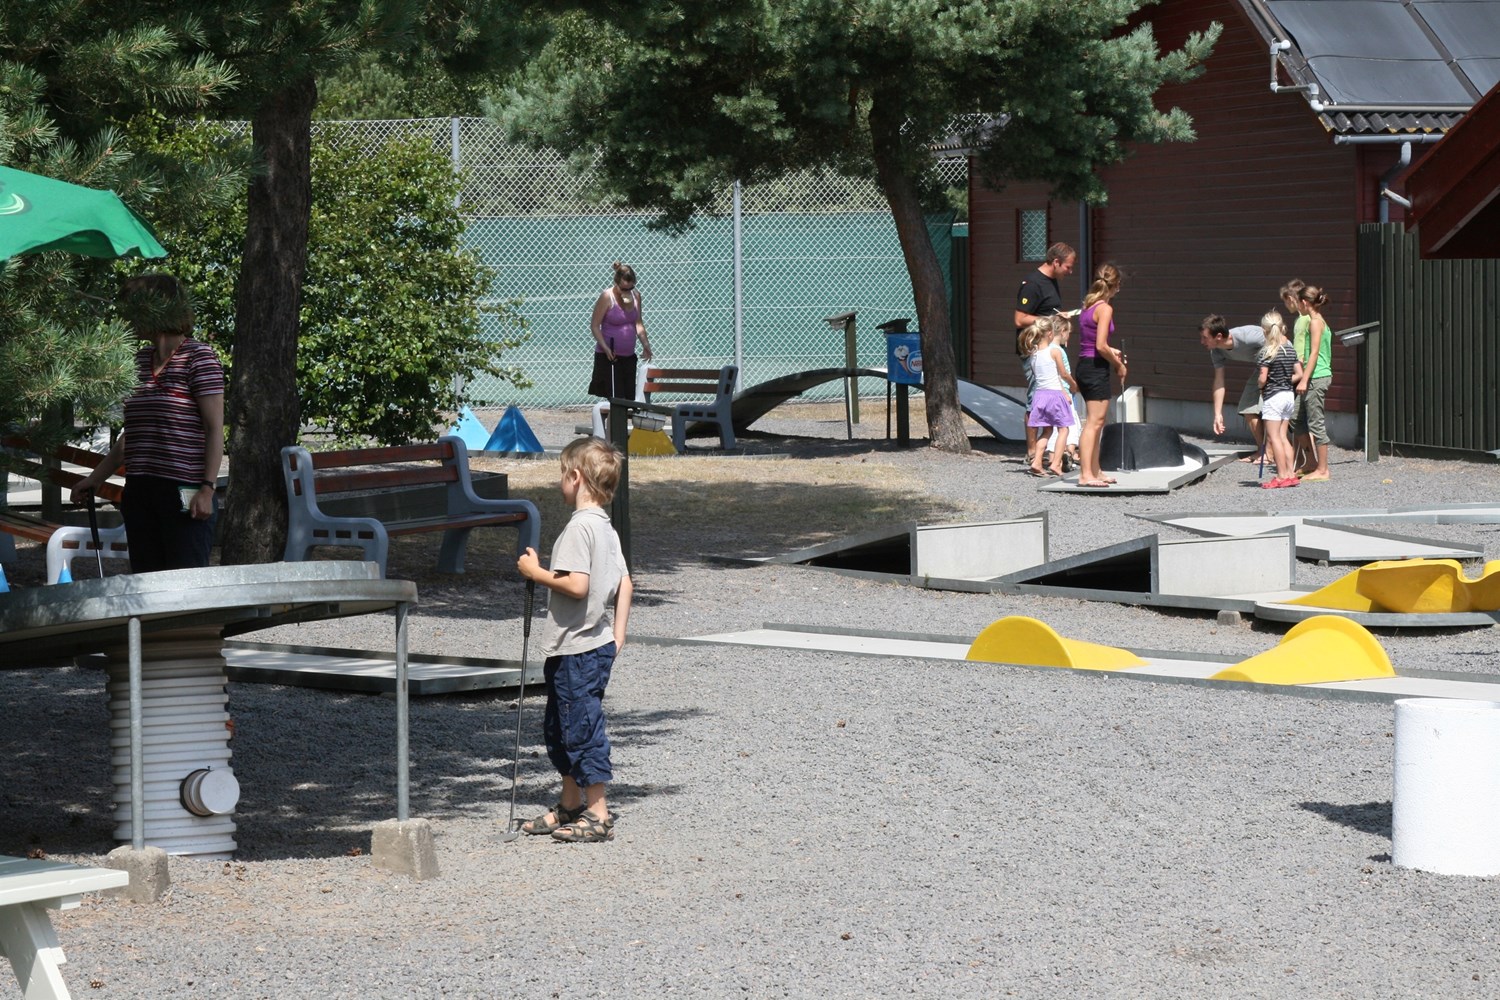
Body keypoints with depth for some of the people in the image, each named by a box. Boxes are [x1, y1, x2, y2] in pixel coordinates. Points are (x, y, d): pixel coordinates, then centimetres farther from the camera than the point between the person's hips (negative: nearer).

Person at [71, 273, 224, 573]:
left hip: (183, 489, -7)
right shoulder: (140, 360, 17)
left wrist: (207, 488, -17)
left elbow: (215, 428, -10)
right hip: (139, 489, 7)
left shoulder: (199, 357, -5)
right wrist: (95, 478, 25)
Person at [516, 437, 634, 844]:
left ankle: (598, 815, 0)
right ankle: (570, 806, 29)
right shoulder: (606, 527, 12)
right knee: (559, 727, 20)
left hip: (577, 649, -10)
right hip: (598, 645, 10)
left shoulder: (580, 526, -18)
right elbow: (624, 584, 13)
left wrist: (536, 572, -14)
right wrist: (617, 635, 15)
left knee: (582, 727, -4)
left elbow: (577, 585, -26)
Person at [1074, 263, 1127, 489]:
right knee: (1094, 422, -8)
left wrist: (1110, 351, 16)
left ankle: (1095, 471, 24)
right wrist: (1118, 364, -8)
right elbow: (1101, 346, -21)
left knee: (1096, 422, 17)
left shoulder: (1088, 305, 11)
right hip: (1096, 368, -9)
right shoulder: (1104, 308, -14)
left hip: (1084, 366, 9)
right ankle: (1086, 474, -11)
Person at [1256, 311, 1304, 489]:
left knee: (1274, 437, -2)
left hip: (1273, 396, -7)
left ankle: (1282, 476, -4)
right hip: (1289, 395, 7)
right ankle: (1290, 474, 11)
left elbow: (1262, 378, -17)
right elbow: (1299, 375, 6)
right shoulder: (1291, 348, 6)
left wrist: (1260, 387, 3)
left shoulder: (1267, 351, -14)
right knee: (1283, 437, 13)